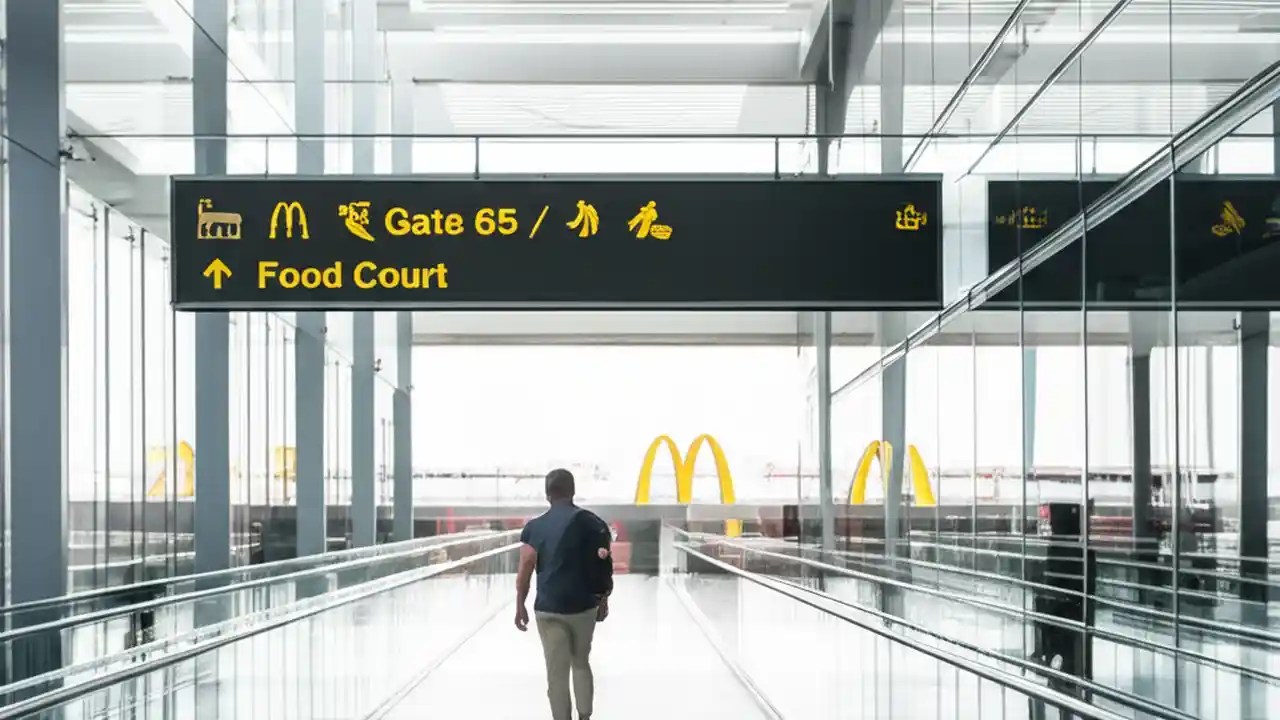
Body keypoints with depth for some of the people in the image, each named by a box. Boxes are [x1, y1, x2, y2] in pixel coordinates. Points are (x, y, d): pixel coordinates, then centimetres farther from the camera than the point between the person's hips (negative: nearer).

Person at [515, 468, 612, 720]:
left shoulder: (535, 527, -3)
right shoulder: (591, 522, -4)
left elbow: (525, 571, -5)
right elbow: (604, 566, -2)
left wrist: (520, 607, 5)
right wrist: (603, 600, 11)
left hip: (548, 609, -1)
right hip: (583, 606, 1)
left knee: (557, 673, 4)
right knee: (581, 663, 22)